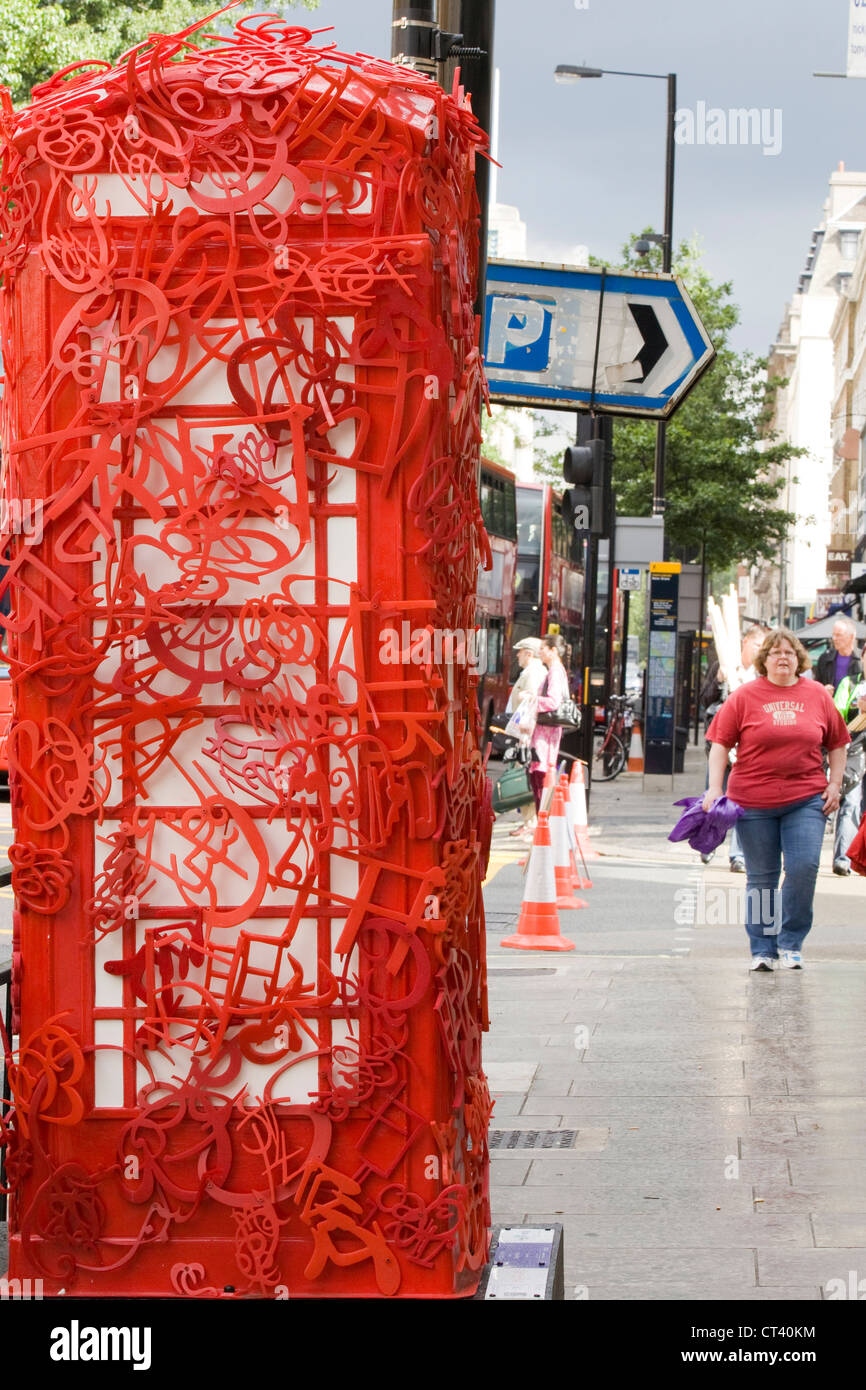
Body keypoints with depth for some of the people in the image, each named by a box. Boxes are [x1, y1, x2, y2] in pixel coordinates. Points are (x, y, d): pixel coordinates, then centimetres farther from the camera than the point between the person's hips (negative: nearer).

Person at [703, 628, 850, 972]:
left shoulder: (818, 695, 6)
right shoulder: (745, 696, 1)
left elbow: (837, 743, 15)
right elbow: (720, 743, 1)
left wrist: (835, 784, 7)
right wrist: (714, 788, -7)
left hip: (806, 800, 1)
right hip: (754, 801, -1)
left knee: (804, 867, -12)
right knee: (761, 877, 5)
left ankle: (790, 943, 4)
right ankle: (762, 950, 13)